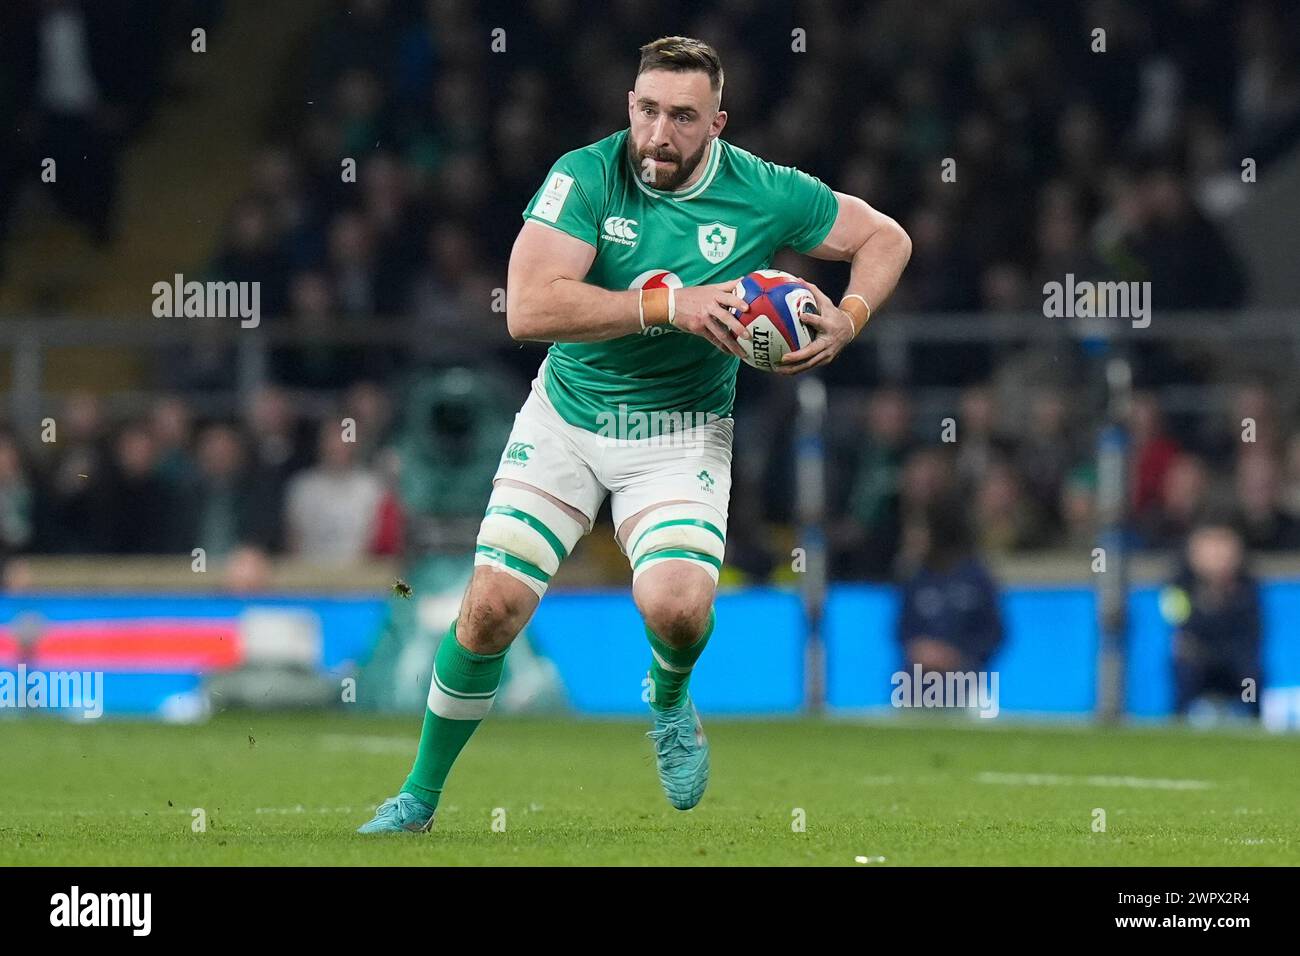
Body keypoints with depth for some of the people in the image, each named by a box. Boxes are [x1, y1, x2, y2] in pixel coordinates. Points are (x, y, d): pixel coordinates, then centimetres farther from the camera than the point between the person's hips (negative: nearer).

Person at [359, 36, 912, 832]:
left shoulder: (765, 195, -11)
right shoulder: (586, 176, -15)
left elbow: (886, 238, 5)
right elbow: (528, 308, -27)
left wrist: (849, 319, -14)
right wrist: (668, 303, -32)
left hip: (682, 431, 0)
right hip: (566, 416, 0)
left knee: (677, 606, -24)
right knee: (491, 607, -7)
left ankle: (670, 701, 15)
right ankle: (419, 798, 13)